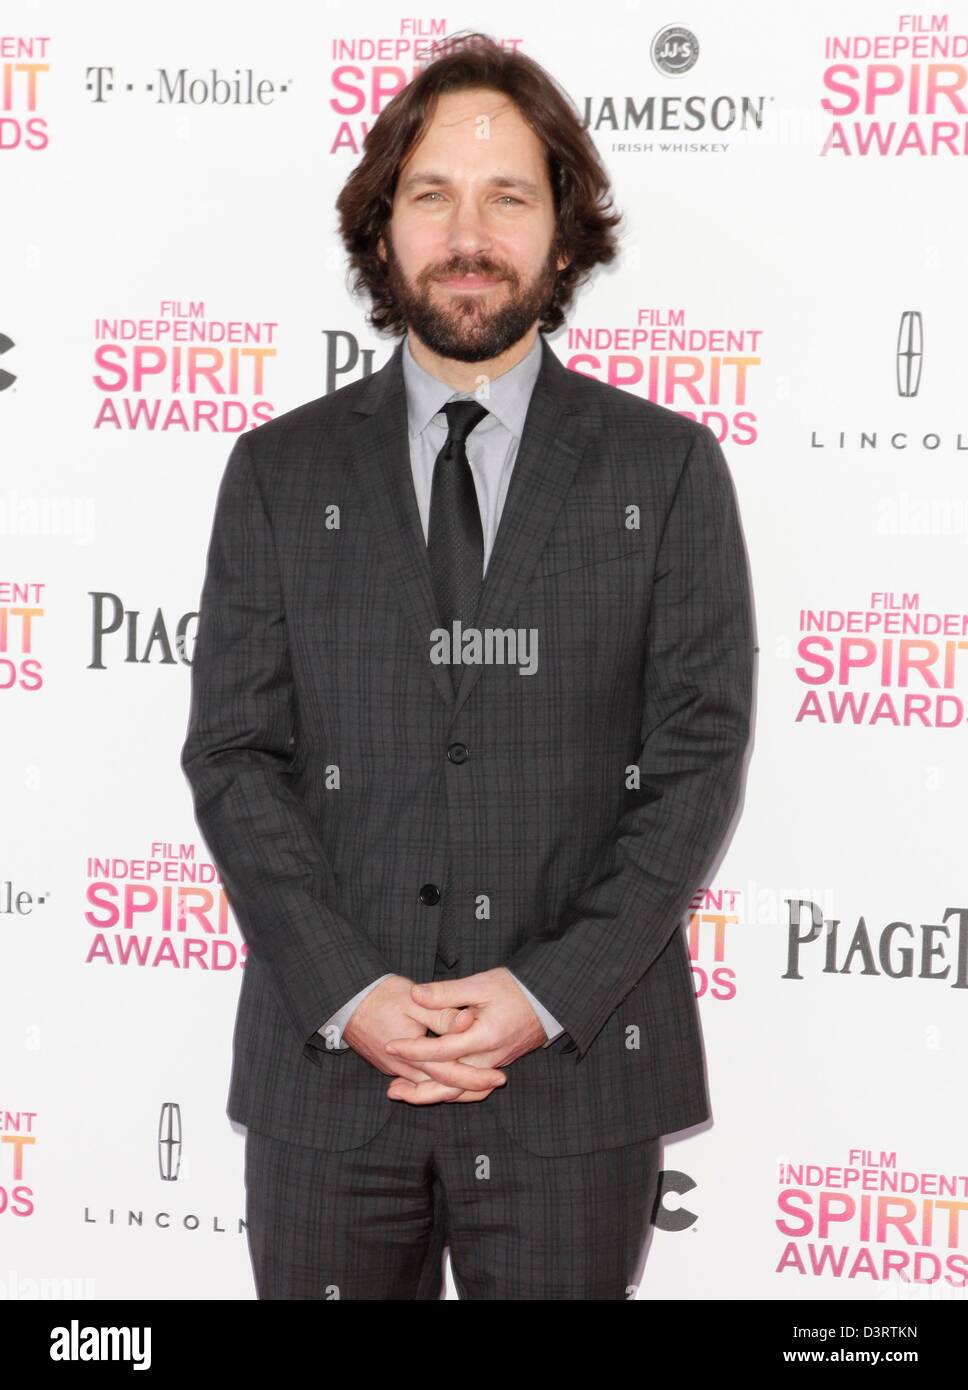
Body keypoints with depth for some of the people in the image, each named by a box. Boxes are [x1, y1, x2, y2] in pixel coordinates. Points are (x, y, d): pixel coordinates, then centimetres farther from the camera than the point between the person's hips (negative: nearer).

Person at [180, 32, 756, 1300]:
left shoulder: (666, 468, 3)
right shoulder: (278, 472, 6)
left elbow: (700, 757, -3)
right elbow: (234, 753, 0)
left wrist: (550, 991, -12)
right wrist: (346, 991, -12)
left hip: (574, 1068, -1)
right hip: (327, 1062, 1)